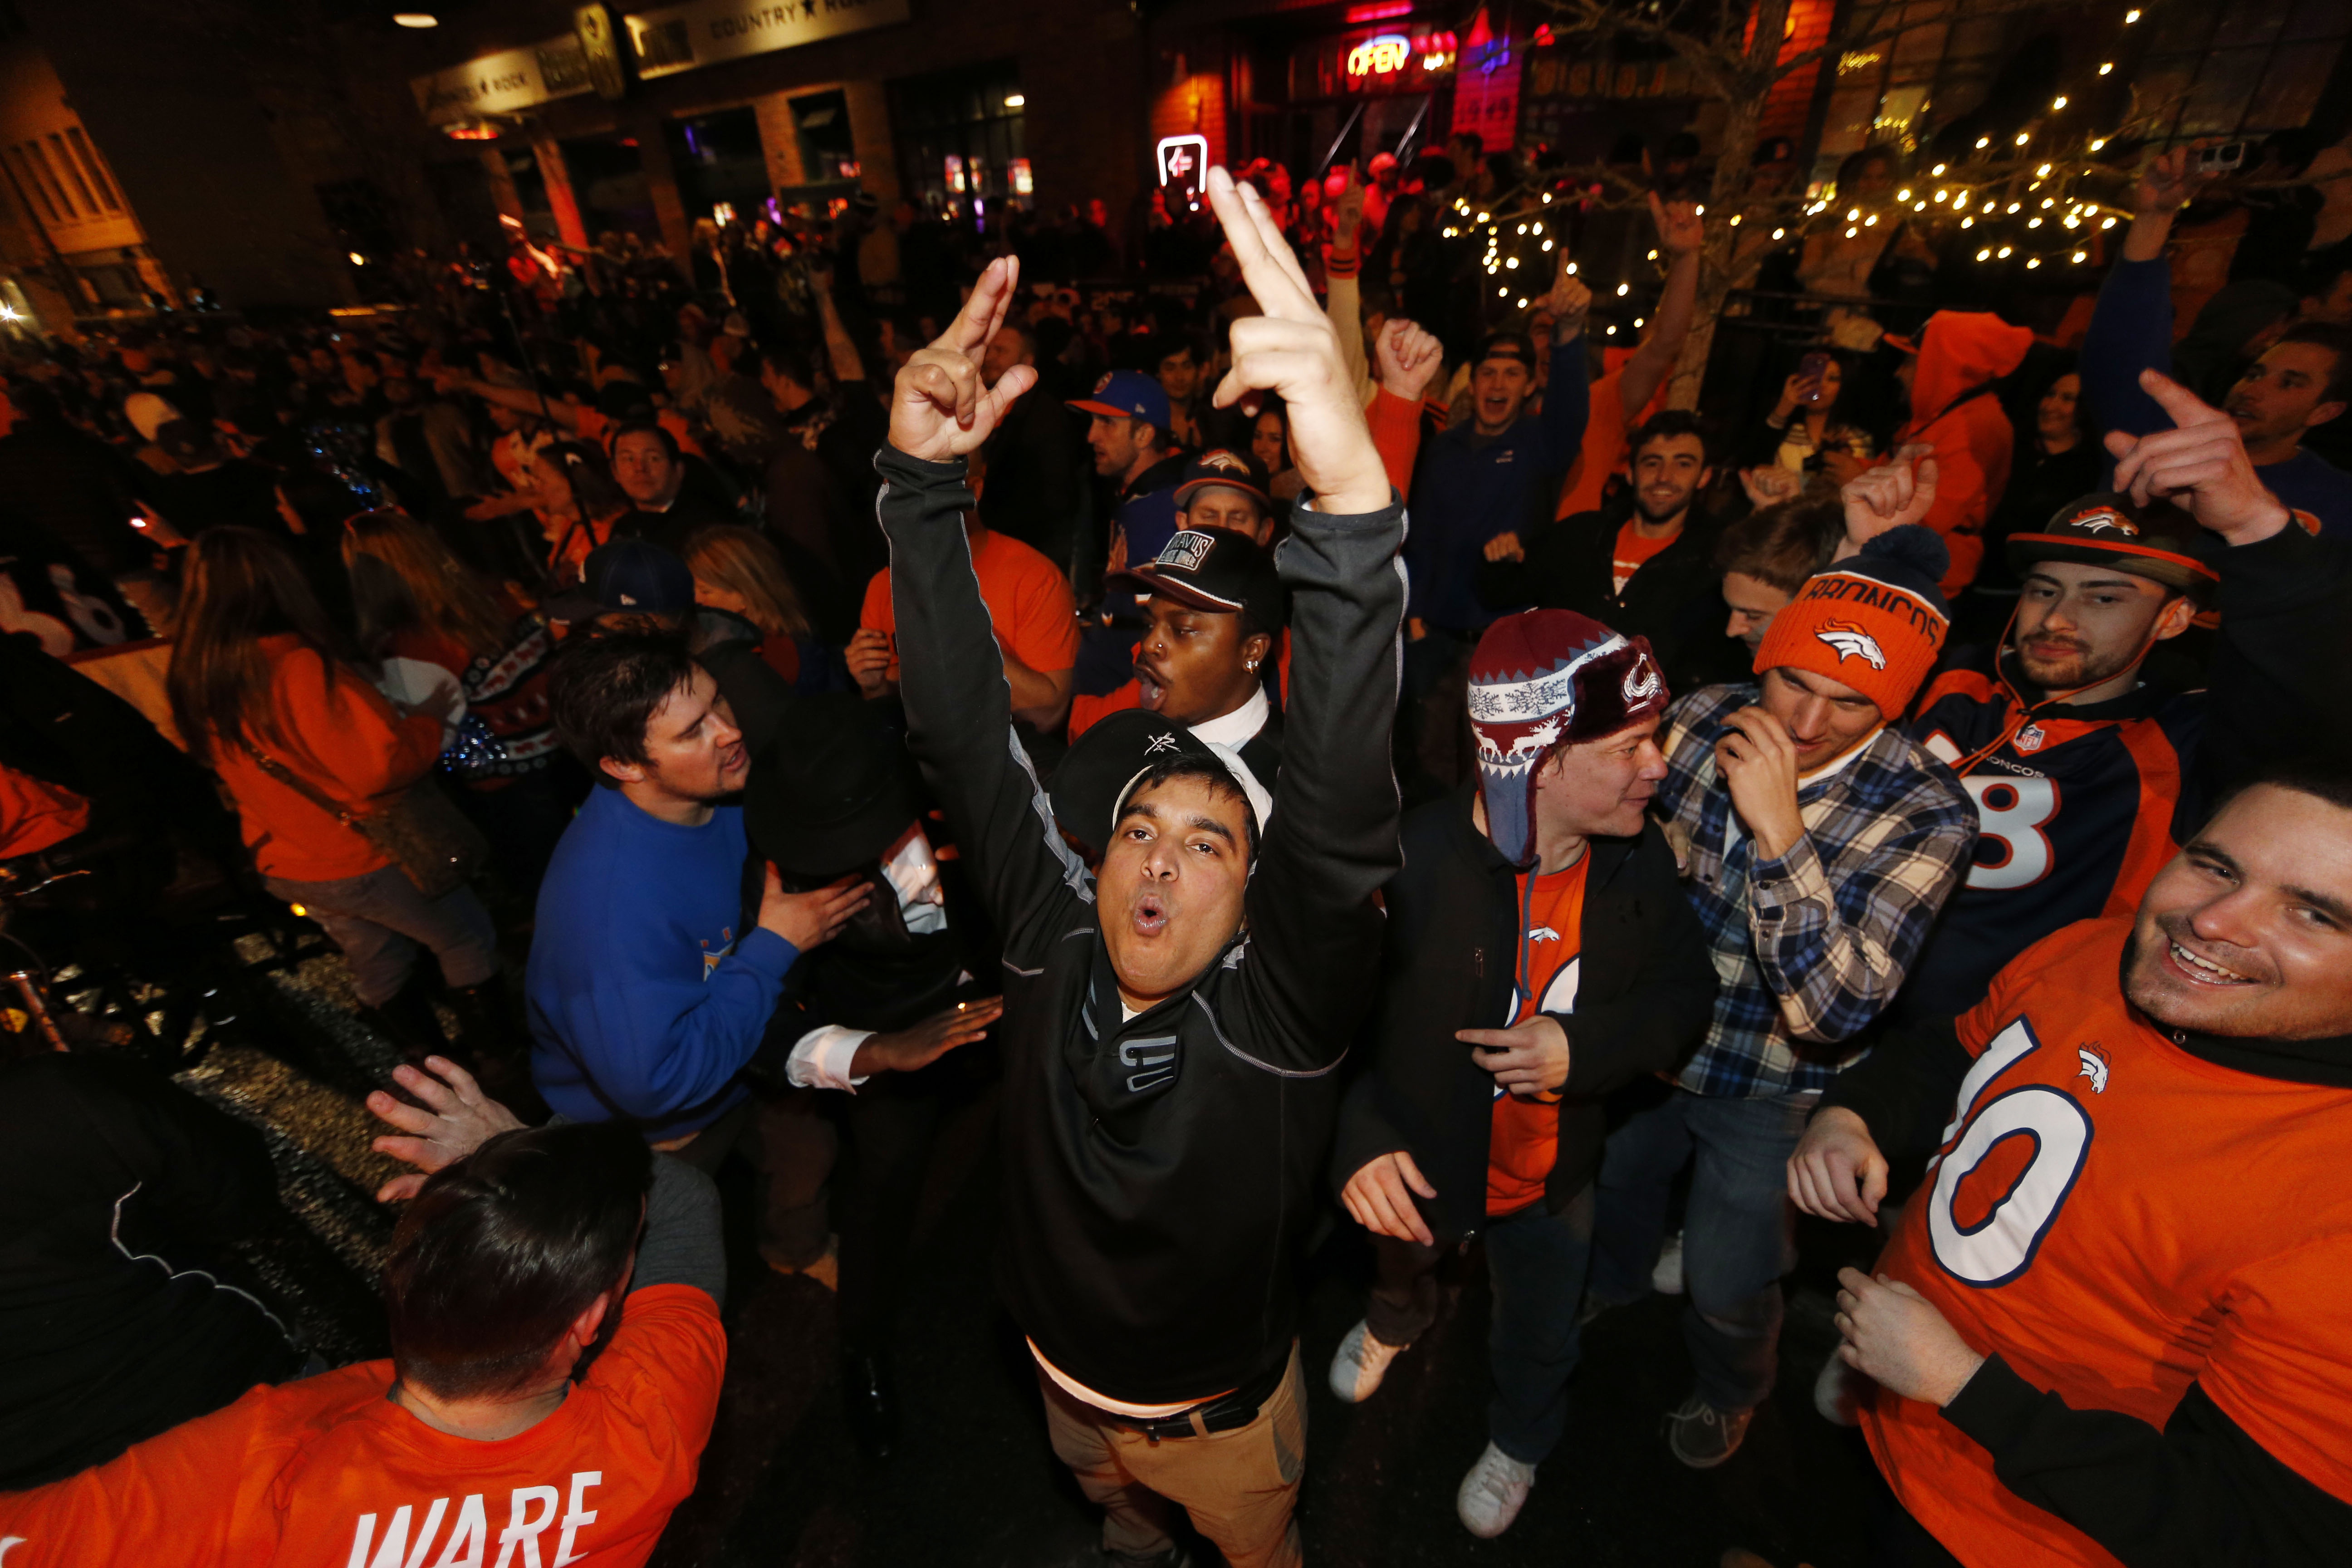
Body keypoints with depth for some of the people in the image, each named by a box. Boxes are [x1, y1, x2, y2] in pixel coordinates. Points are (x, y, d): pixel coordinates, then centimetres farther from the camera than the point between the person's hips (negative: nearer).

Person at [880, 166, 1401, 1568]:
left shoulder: (1284, 1005, -34)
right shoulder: (1048, 931, -25)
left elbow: (1344, 814, -52)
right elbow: (965, 737, -31)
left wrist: (1355, 495, -66)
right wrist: (923, 477, -40)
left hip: (1226, 1408, -3)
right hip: (1068, 1378, 4)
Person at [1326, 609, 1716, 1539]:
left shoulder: (1639, 862, -19)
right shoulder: (1409, 864, -36)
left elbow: (1685, 993, -7)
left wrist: (1586, 1045, -25)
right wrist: (1355, 1137, -37)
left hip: (1555, 1180, 3)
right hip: (1415, 1175, -2)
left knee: (1541, 1340, 30)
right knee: (1399, 1261, 34)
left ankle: (1519, 1439, 67)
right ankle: (1398, 1320, 74)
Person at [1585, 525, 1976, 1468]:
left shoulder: (1928, 814, -26)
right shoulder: (1700, 719, -18)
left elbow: (1833, 1014, -34)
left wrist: (1779, 830, -43)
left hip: (1769, 1087, -3)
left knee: (1727, 1284, 17)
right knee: (1610, 1181, 29)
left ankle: (1728, 1392, 54)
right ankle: (1610, 1288, 65)